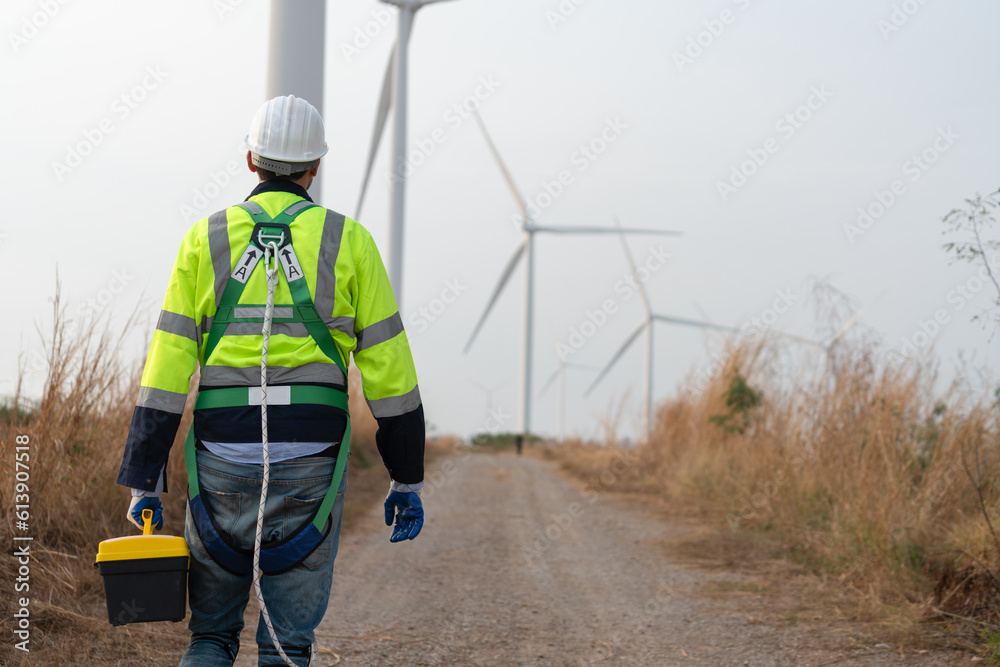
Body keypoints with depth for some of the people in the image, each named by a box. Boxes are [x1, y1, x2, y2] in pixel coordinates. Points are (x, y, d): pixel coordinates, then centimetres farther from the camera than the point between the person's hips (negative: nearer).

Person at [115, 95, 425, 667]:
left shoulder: (206, 240, 3)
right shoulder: (347, 241, 1)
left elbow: (168, 368, -1)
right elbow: (389, 368, 0)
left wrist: (144, 483, 2)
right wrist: (407, 479, 7)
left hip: (222, 468, 1)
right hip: (311, 468, -1)